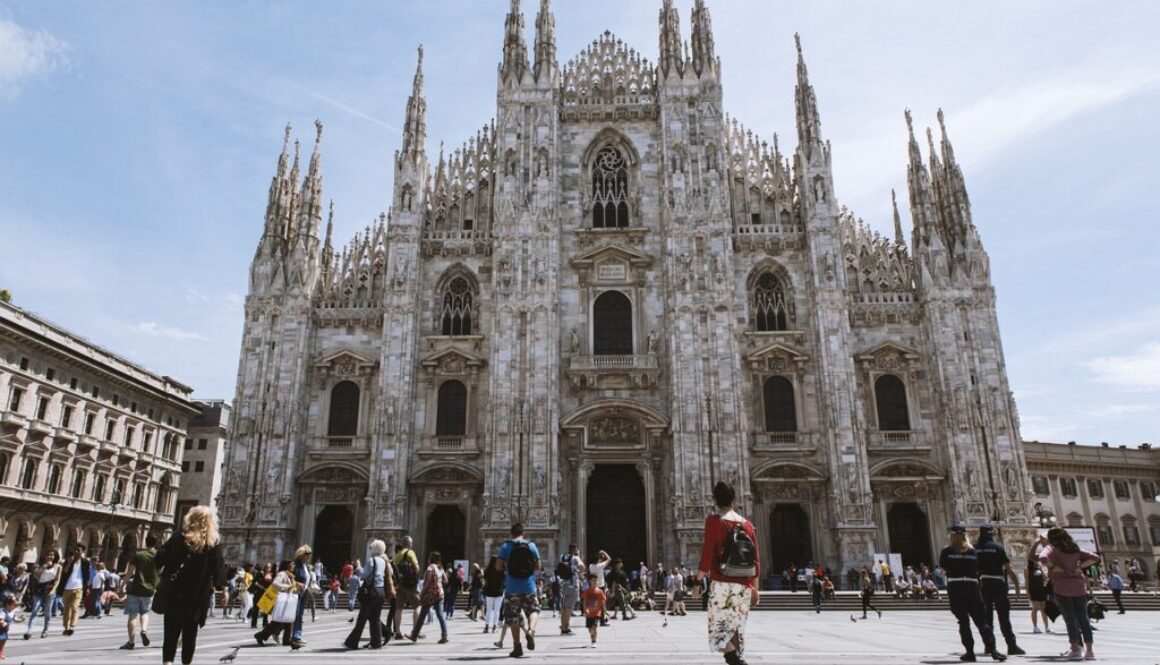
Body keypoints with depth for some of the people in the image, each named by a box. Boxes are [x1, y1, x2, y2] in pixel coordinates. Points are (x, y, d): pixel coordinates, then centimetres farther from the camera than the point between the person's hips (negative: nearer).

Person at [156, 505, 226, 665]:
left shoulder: (178, 538, -1)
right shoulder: (214, 544, -4)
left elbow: (159, 559, -4)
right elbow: (218, 569, -7)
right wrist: (222, 588, 4)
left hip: (175, 593, 0)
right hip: (198, 596, 0)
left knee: (171, 631, 6)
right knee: (190, 633, 13)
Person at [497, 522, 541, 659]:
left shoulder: (506, 546, -1)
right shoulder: (531, 545, 3)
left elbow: (499, 566, -5)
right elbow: (538, 566, 5)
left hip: (512, 587, -1)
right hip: (528, 586, 1)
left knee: (512, 617, 9)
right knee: (534, 610, 18)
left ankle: (517, 647, 5)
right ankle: (531, 630, -10)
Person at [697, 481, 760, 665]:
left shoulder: (713, 521, -6)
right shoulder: (748, 524, 8)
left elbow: (707, 555, -11)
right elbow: (756, 560, 9)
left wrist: (698, 582, -1)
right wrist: (755, 588, 16)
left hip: (722, 584, -5)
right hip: (744, 586, 5)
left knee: (718, 629, -1)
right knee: (737, 629, 13)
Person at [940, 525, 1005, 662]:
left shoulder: (947, 551, 0)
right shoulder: (972, 551, 6)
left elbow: (942, 565, 12)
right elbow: (977, 568, 9)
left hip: (955, 587, -2)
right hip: (972, 586, 2)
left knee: (963, 621, 3)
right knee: (981, 620, 6)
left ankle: (970, 652, 2)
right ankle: (992, 649, -4)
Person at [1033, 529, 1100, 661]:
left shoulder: (1051, 548, 0)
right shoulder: (1075, 549, 17)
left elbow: (1043, 558, -22)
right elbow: (1095, 558, 15)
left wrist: (1054, 568, -8)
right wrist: (1080, 567, 8)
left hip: (1062, 587, -5)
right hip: (1079, 586, 5)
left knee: (1070, 618, -2)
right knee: (1083, 619, 9)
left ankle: (1076, 650, -2)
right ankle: (1089, 651, 13)